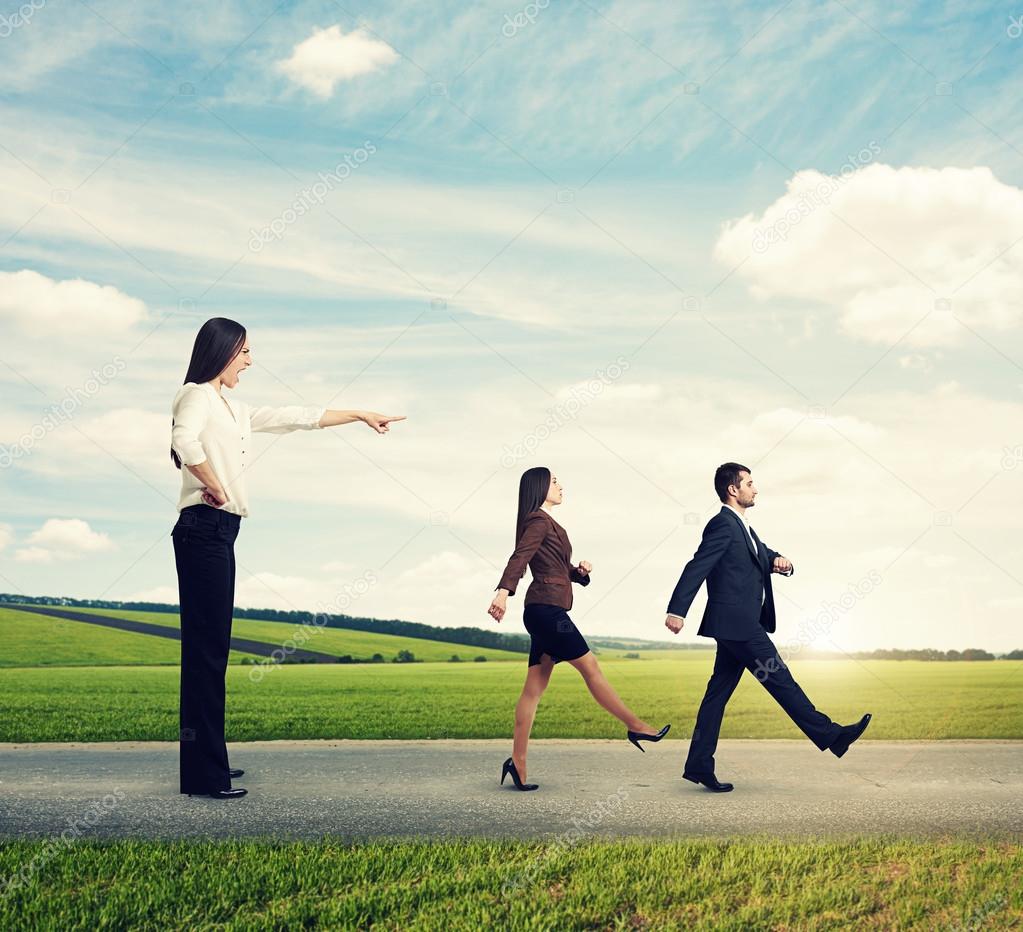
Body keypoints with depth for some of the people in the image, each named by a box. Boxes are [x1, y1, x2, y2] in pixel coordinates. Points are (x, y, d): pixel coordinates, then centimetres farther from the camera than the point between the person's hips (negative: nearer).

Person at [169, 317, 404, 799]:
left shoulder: (232, 409, 21)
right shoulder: (197, 394, -6)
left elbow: (293, 416, 26)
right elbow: (185, 440, -28)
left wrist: (360, 415, 29)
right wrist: (217, 489, -16)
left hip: (220, 532, 10)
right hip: (204, 528, -10)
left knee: (212, 646, 12)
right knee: (206, 646, -9)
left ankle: (208, 762, 20)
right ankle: (203, 774, -5)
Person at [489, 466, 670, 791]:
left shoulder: (546, 524, 24)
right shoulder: (539, 521, -7)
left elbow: (563, 570, 26)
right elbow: (519, 558, -24)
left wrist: (580, 570, 5)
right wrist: (504, 591, -38)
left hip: (543, 612, 10)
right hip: (547, 609, -10)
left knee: (534, 688, 5)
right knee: (591, 668, 0)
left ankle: (518, 762, 4)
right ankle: (636, 726, 10)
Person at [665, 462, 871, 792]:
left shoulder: (743, 528, 21)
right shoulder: (723, 524, -11)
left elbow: (764, 555, 20)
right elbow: (697, 567, -19)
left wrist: (778, 561, -5)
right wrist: (677, 610, -26)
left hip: (736, 625, 10)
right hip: (737, 622, -10)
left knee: (718, 693, 8)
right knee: (780, 680, -1)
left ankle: (699, 766, 9)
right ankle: (830, 735, 6)